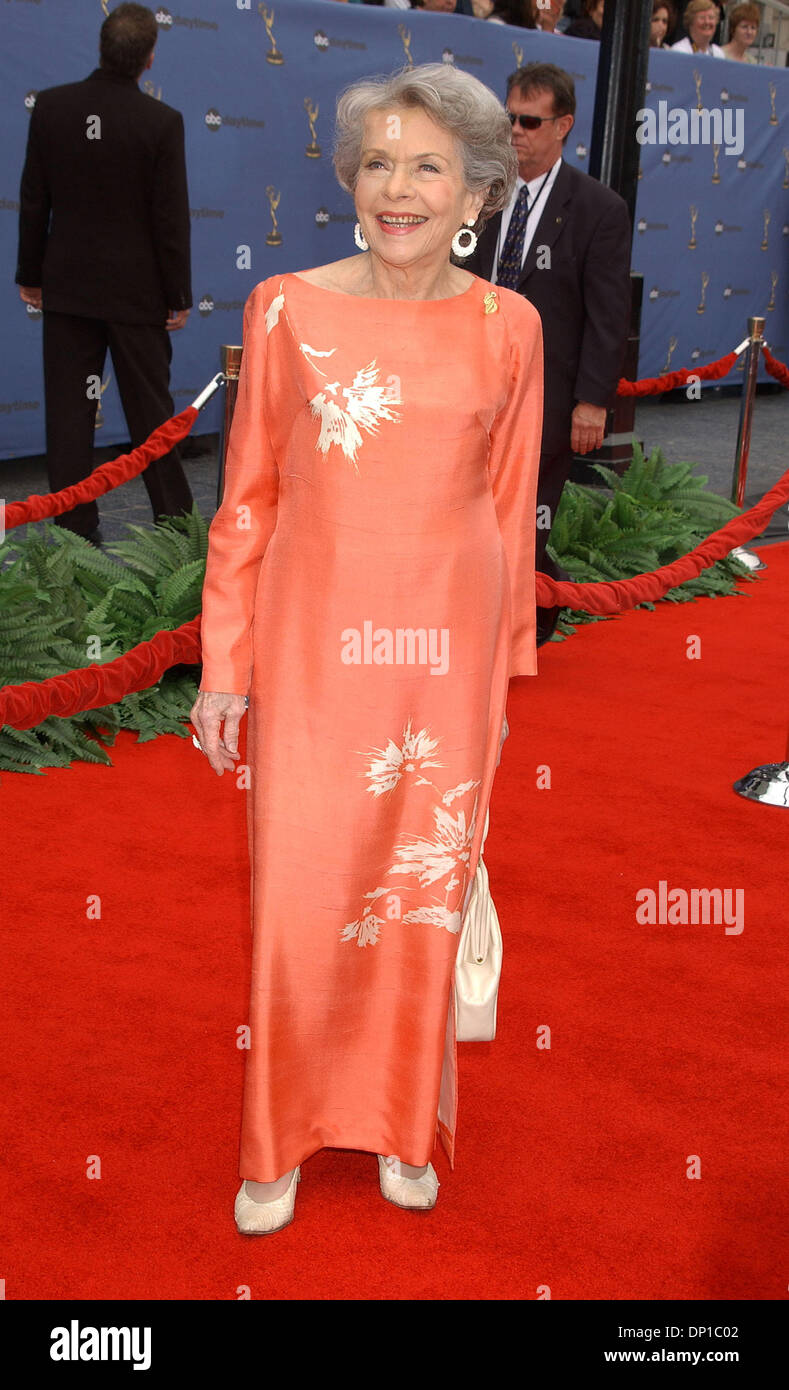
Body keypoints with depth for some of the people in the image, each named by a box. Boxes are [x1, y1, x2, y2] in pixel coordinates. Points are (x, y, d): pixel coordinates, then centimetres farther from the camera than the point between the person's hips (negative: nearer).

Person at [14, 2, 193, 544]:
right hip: (137, 290, -2)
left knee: (69, 410, 6)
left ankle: (76, 528, 8)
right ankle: (174, 520, 14)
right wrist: (179, 295, 0)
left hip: (66, 286, 2)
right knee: (151, 410, 7)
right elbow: (171, 216, -9)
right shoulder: (162, 122, -12)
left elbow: (33, 199, 2)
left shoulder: (52, 107, -3)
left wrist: (30, 274, 11)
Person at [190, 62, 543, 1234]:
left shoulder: (506, 326, 0)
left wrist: (503, 672, 9)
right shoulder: (286, 309, -3)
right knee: (296, 891, 5)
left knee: (424, 885, 11)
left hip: (445, 645, 1)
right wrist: (224, 669, 0)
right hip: (314, 639, -1)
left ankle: (404, 1125, 32)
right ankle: (279, 1140, 26)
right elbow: (247, 501, 1)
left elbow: (512, 511, 7)